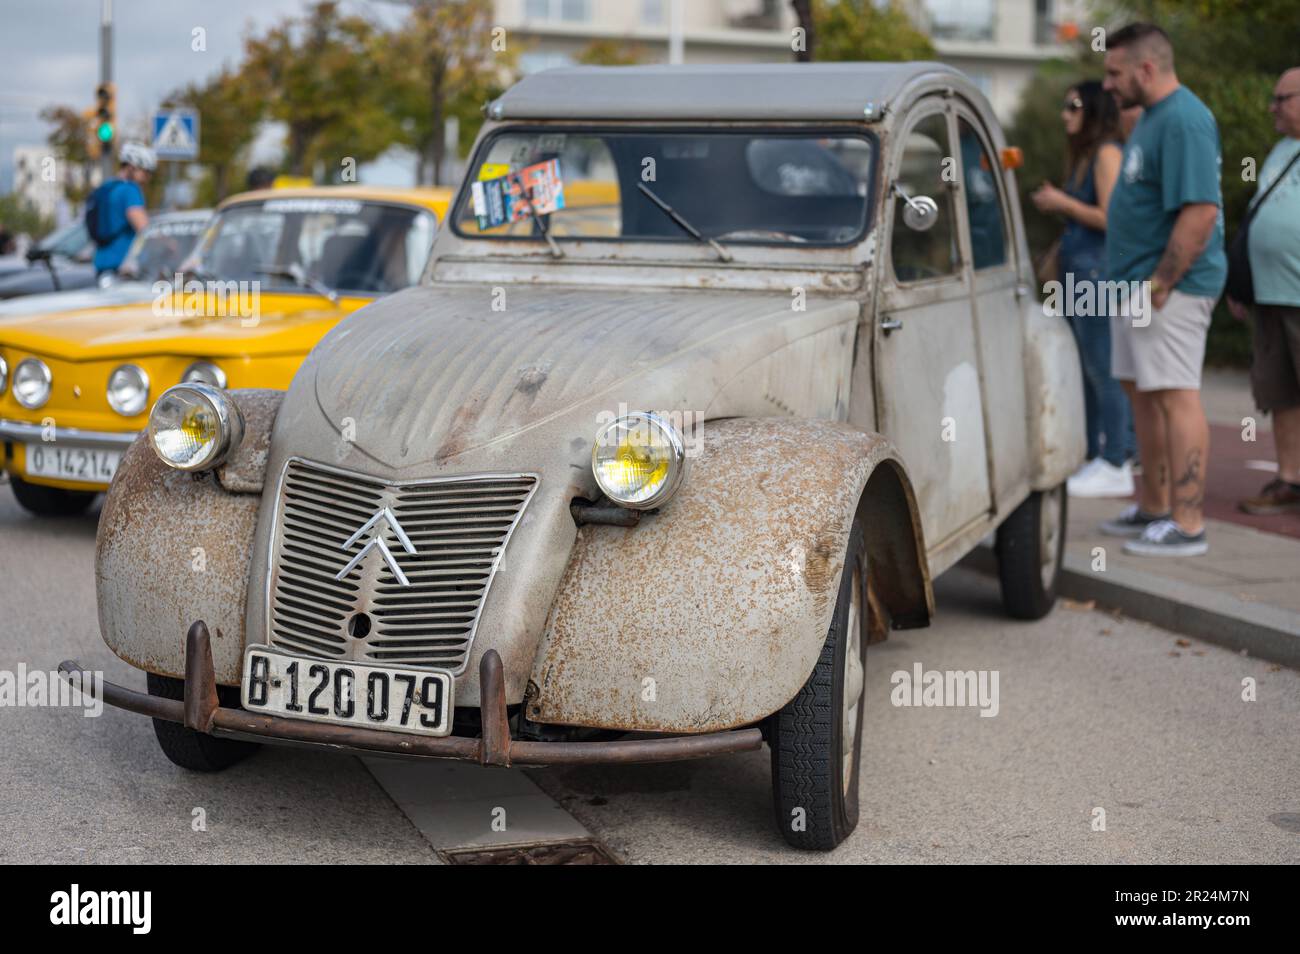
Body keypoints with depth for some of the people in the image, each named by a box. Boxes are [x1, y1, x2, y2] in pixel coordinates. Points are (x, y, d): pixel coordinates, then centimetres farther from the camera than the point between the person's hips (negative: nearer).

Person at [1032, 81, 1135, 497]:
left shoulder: (1108, 153, -11)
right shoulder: (1083, 154, 18)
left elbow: (1110, 217, -17)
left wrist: (1064, 203, -10)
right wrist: (1054, 202, 10)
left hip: (1097, 270, -10)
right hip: (1077, 270, 10)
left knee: (1104, 370, -8)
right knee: (1088, 371, 13)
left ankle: (1115, 467, -4)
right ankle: (1096, 455, 20)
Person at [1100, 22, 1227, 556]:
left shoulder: (1184, 120, -17)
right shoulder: (1152, 118, 16)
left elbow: (1200, 212, -25)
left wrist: (1159, 285, -23)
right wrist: (1134, 282, 17)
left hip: (1170, 288, -11)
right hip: (1136, 282, 11)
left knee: (1175, 396, -8)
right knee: (1141, 393, 16)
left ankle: (1186, 525, -5)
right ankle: (1153, 508, 26)